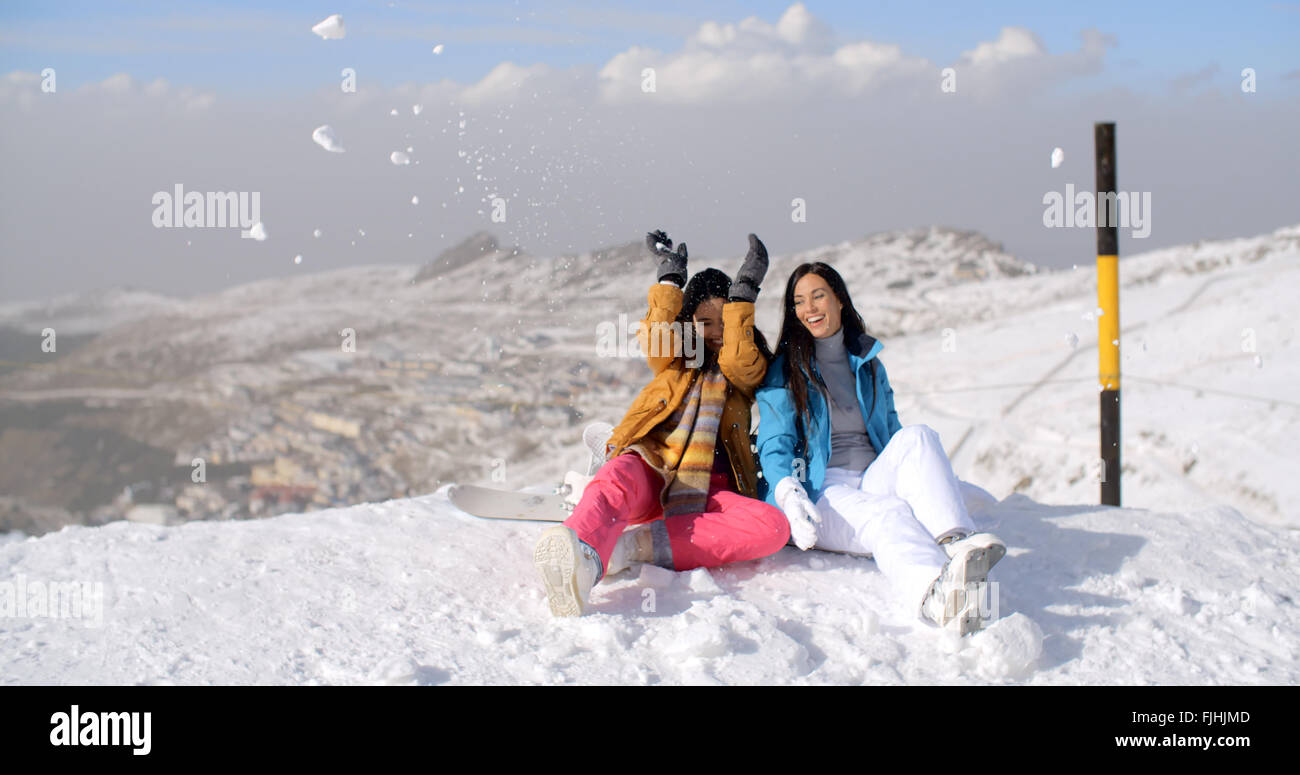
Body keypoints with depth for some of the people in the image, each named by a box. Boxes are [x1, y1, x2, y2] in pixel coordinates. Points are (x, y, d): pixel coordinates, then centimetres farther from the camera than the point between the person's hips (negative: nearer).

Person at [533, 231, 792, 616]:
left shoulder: (749, 368, 23)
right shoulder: (674, 359, 26)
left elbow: (738, 359, -1)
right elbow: (657, 340, 3)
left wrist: (744, 292, -4)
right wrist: (670, 278, 6)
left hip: (708, 492, 0)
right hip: (650, 471, 0)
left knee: (773, 527, -31)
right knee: (617, 478, -37)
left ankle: (639, 544, -43)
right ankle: (582, 559, -69)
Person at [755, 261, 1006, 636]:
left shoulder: (868, 363, 23)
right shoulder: (783, 371, 9)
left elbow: (892, 434, 25)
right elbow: (774, 446, -1)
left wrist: (937, 482, 7)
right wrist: (788, 493, -23)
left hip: (874, 479, 4)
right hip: (821, 490, -4)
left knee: (915, 436, -28)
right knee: (885, 513, -38)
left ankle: (956, 542, -54)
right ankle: (936, 596, -73)